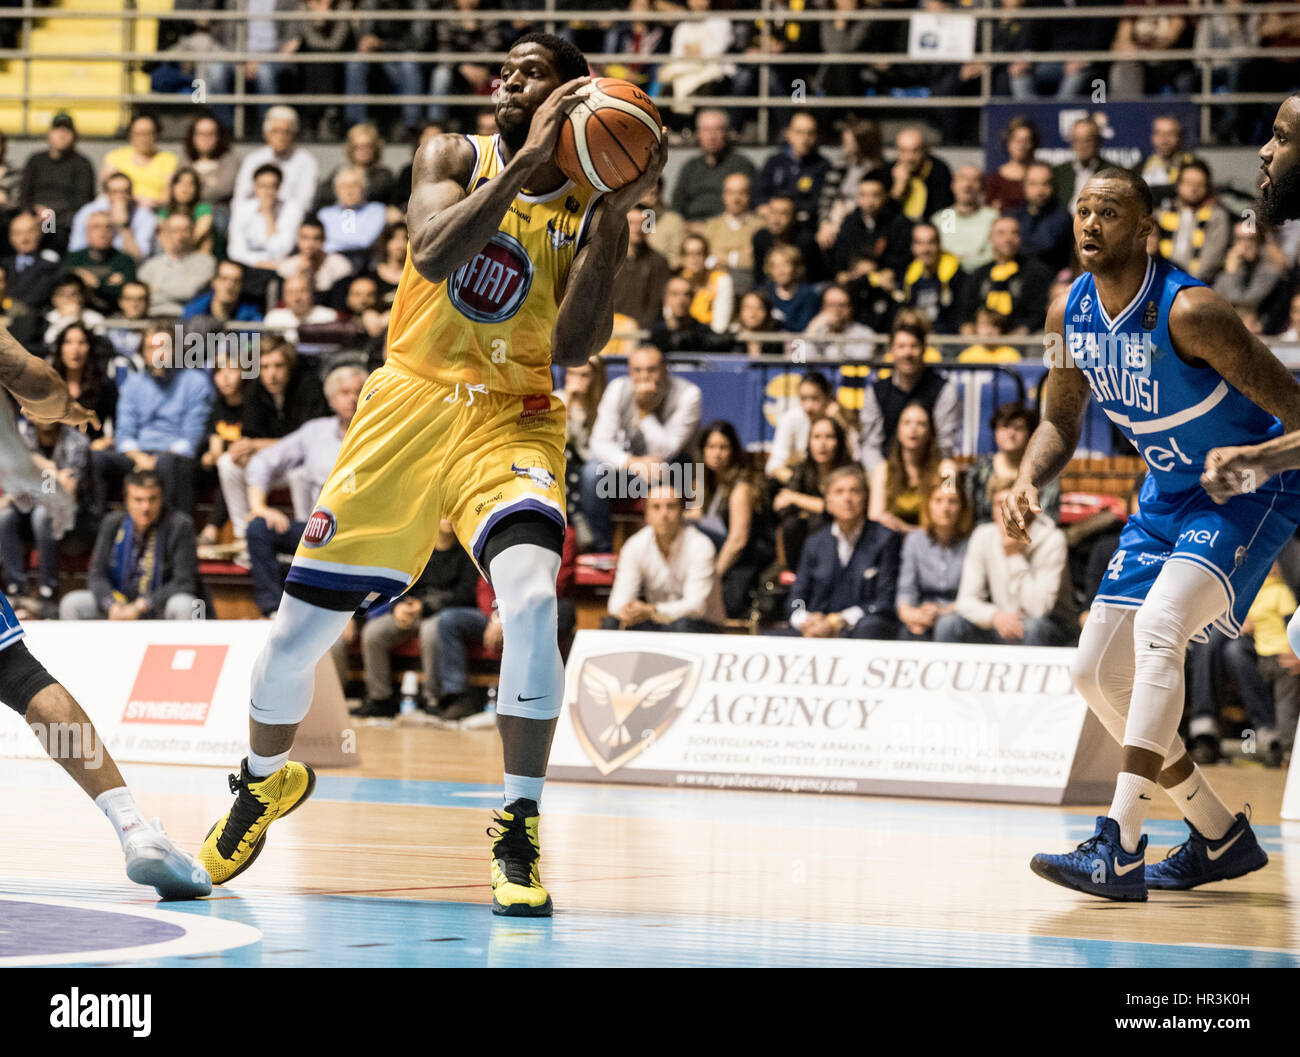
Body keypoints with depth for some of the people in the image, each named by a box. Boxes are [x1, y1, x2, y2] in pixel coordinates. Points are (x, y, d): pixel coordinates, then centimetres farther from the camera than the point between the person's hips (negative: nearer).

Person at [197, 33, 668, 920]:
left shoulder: (589, 215, 0)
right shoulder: (455, 158, 2)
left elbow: (575, 349, -14)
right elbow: (434, 253, -19)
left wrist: (612, 214, -18)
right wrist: (527, 161, -23)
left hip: (511, 422, -1)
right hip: (409, 407, 1)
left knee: (532, 603, -29)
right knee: (299, 629, 4)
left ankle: (521, 832, -16)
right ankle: (265, 782, 35)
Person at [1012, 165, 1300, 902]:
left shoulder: (1188, 312, -26)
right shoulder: (1071, 314, -5)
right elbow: (1062, 422, 10)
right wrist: (1029, 480, -8)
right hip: (1167, 496, 8)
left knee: (1158, 626, -30)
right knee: (1098, 673, 5)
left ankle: (1120, 850, -33)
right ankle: (1223, 839, 20)